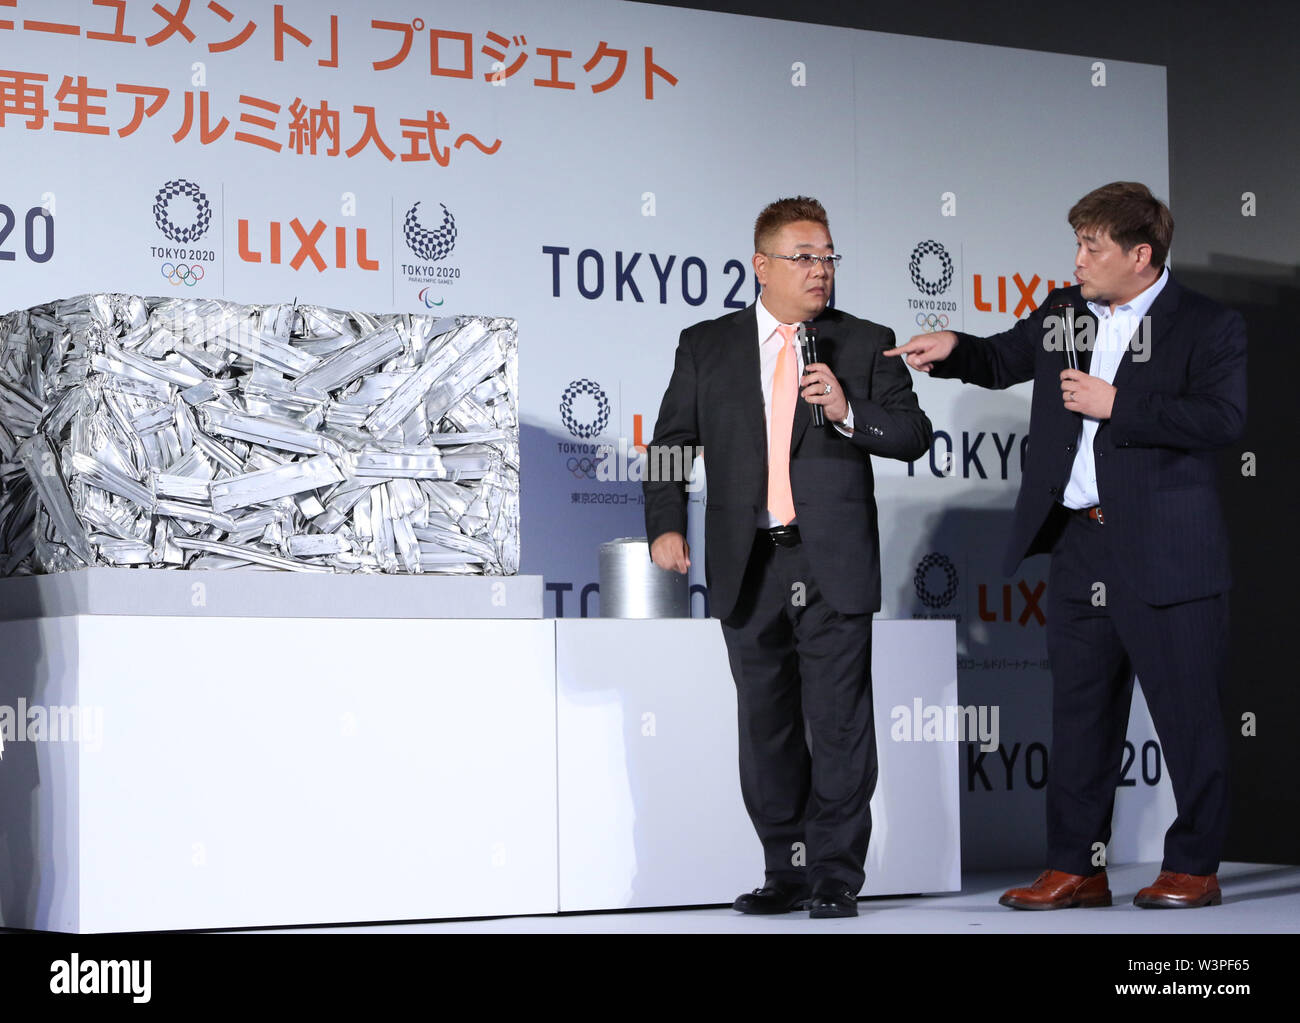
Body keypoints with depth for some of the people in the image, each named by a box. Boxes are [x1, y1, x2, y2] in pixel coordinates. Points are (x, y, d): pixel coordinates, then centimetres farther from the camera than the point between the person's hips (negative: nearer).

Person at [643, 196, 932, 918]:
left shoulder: (867, 345, 8)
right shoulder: (705, 347, 10)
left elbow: (914, 438, 3)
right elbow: (670, 445, 10)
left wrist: (847, 412, -13)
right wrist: (666, 526, -4)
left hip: (834, 565, -1)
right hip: (748, 566, 2)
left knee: (839, 724, -2)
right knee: (766, 726, 8)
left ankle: (836, 877, 6)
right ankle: (786, 872, 19)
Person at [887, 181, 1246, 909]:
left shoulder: (1208, 326, -6)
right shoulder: (1063, 313, 12)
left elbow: (1223, 418, -18)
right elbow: (1006, 361, 26)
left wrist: (1116, 404, -18)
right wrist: (954, 350, 5)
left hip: (1166, 552, -6)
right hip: (1079, 543, 6)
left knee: (1186, 710, 0)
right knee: (1080, 709, 9)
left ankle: (1194, 867, 11)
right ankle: (1077, 869, 16)